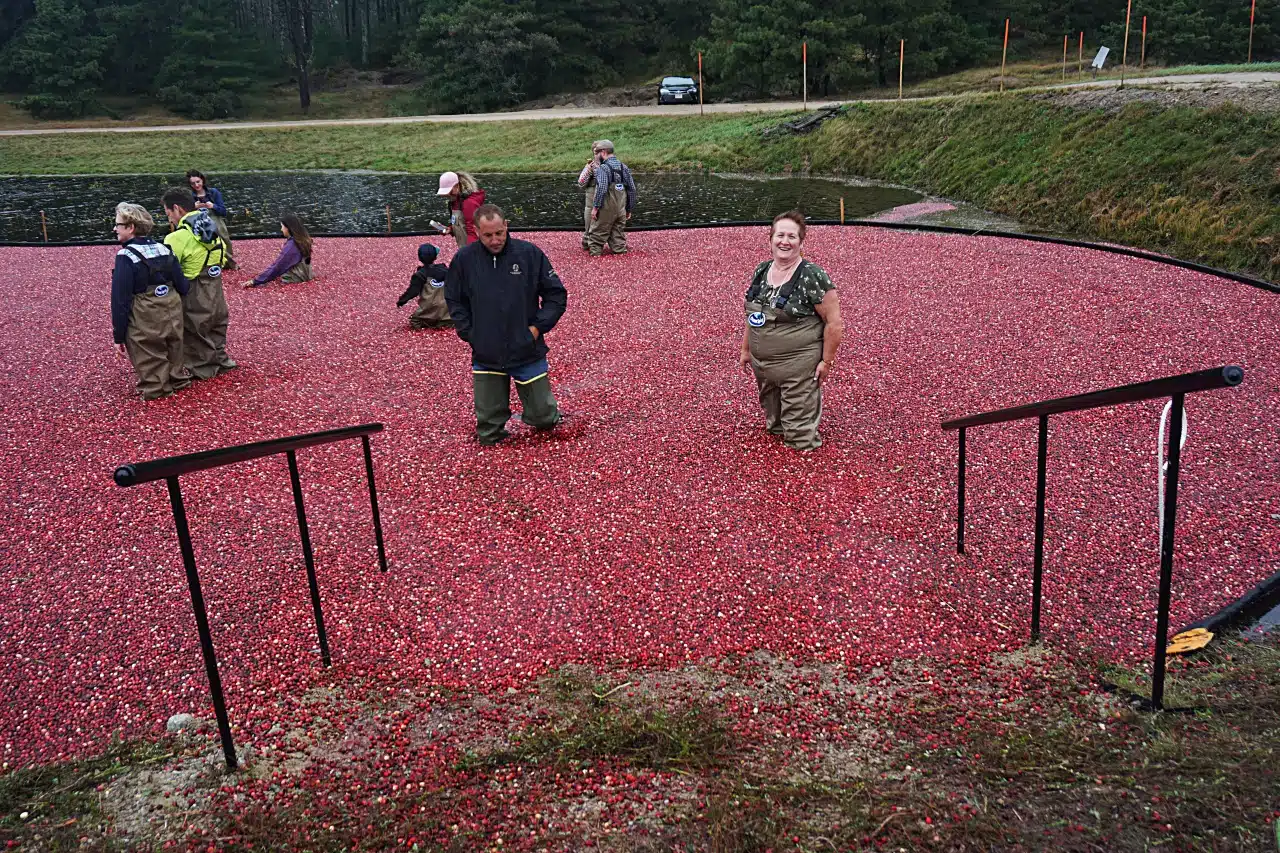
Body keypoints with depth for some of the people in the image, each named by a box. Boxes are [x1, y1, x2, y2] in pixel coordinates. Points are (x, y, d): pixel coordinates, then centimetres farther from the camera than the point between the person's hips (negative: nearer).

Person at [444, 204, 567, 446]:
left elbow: (557, 294, 1)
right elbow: (454, 299, 10)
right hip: (485, 356, 1)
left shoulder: (530, 253, -6)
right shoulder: (464, 258, -3)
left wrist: (538, 327, -7)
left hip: (528, 353, -1)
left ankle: (547, 416, 40)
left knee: (542, 417, 7)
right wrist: (468, 333, 0)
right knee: (488, 435, 5)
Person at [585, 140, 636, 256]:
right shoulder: (624, 167, 9)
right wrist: (629, 209, 15)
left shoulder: (603, 168, -12)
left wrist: (595, 207, -18)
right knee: (619, 233, 14)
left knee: (597, 233, 5)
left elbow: (602, 189, -24)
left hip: (606, 209, -6)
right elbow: (632, 189, 10)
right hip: (620, 210, 6)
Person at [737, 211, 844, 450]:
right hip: (762, 367, 7)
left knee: (799, 434, 2)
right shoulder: (762, 271, 5)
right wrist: (745, 350, 16)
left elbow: (834, 323, -14)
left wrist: (826, 361, -13)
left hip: (798, 370, -7)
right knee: (773, 423, 23)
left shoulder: (813, 277, -16)